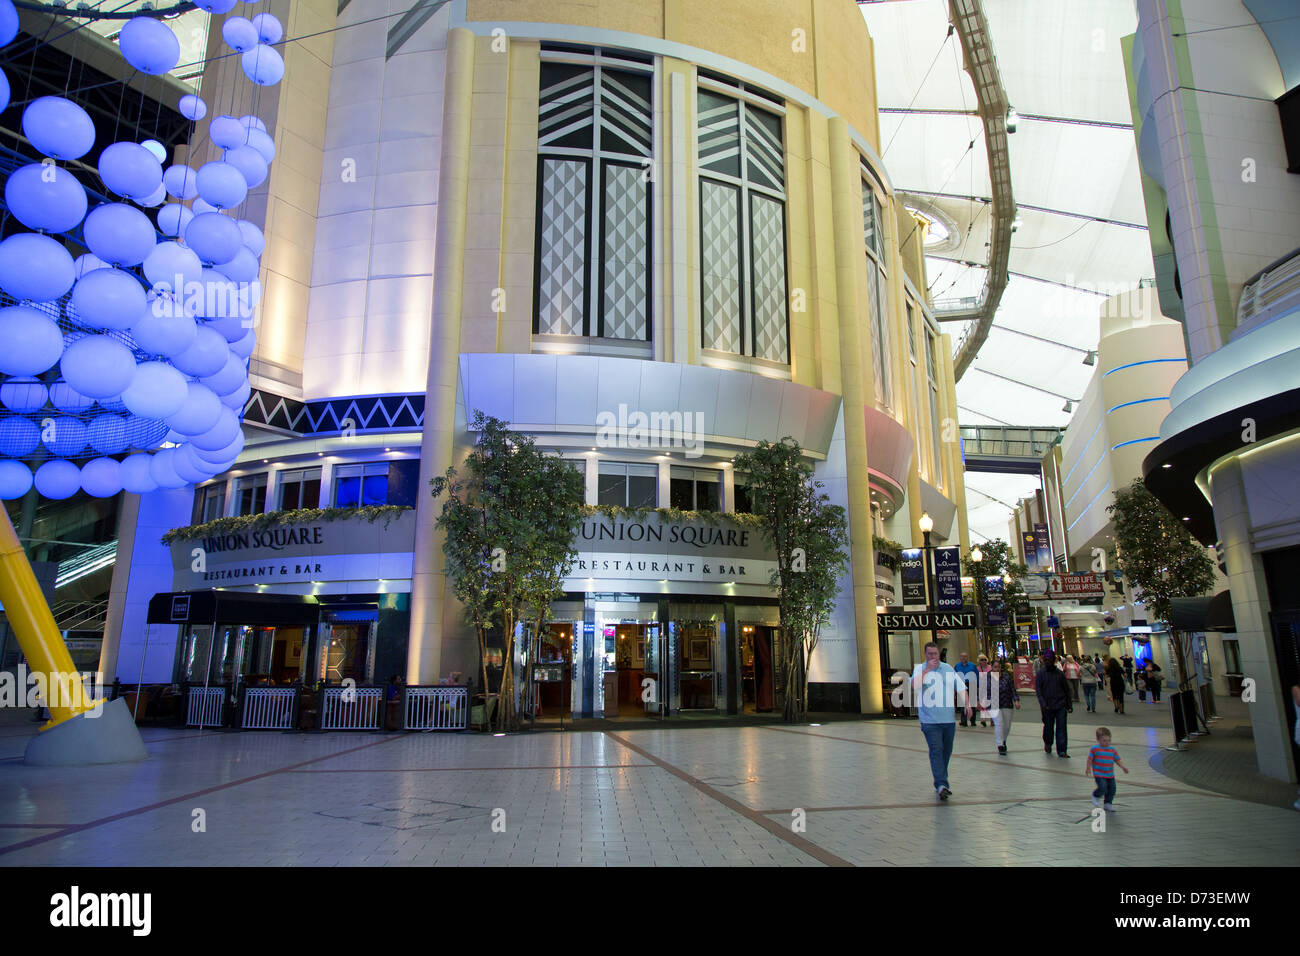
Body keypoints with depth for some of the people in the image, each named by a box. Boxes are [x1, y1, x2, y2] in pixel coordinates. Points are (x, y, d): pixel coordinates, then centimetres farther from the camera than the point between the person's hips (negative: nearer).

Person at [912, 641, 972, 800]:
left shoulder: (948, 668, 12)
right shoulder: (920, 669, -1)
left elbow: (960, 687, 13)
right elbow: (914, 685, -19)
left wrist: (966, 704, -1)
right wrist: (927, 669, -21)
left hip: (949, 719, 5)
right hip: (930, 720, -4)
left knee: (947, 751, 11)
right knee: (936, 751, -13)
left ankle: (941, 782, 25)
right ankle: (941, 784, -16)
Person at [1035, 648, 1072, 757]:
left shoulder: (1059, 673, 6)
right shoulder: (1041, 674, 0)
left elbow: (1066, 689, 12)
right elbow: (1037, 689, -6)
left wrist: (1069, 705, 12)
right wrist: (1042, 703, -19)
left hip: (1061, 705, 1)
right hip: (1048, 706, -1)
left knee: (1061, 727, -3)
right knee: (1048, 727, 9)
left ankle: (1062, 751, 0)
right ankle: (1047, 744, 36)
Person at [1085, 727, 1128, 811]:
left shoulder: (1112, 750, 6)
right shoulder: (1094, 748, -8)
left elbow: (1118, 760, 11)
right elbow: (1090, 759, -3)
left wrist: (1123, 767, -4)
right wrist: (1088, 768, -6)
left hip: (1110, 775, 6)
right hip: (1099, 774, -5)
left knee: (1112, 789, 7)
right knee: (1102, 787, -18)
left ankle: (1108, 803, 27)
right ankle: (1096, 796, 14)